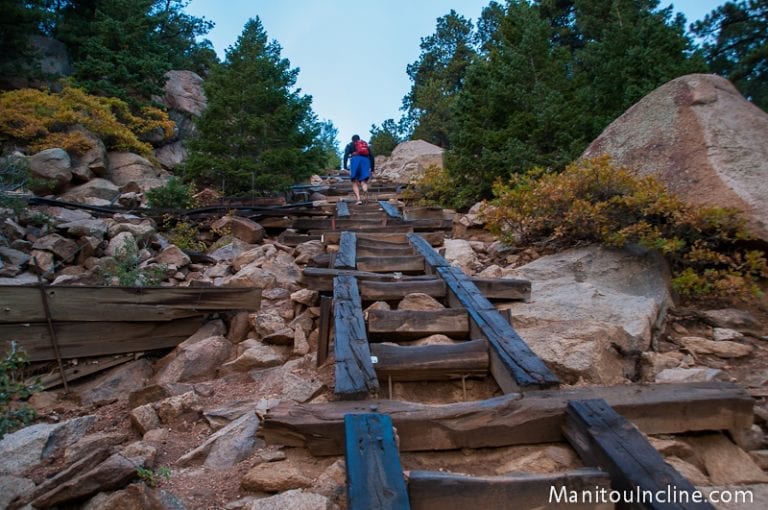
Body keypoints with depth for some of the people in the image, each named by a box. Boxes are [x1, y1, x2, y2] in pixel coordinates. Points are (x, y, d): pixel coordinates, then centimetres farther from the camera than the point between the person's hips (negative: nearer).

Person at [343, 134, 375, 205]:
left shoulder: (350, 145, 23)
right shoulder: (367, 145, 31)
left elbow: (346, 155, 4)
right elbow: (372, 157, 21)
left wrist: (345, 166, -3)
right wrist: (372, 169, 21)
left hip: (355, 160, -2)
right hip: (365, 160, 2)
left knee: (355, 182, 5)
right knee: (364, 181, -1)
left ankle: (358, 199, -16)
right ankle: (365, 191, -37)